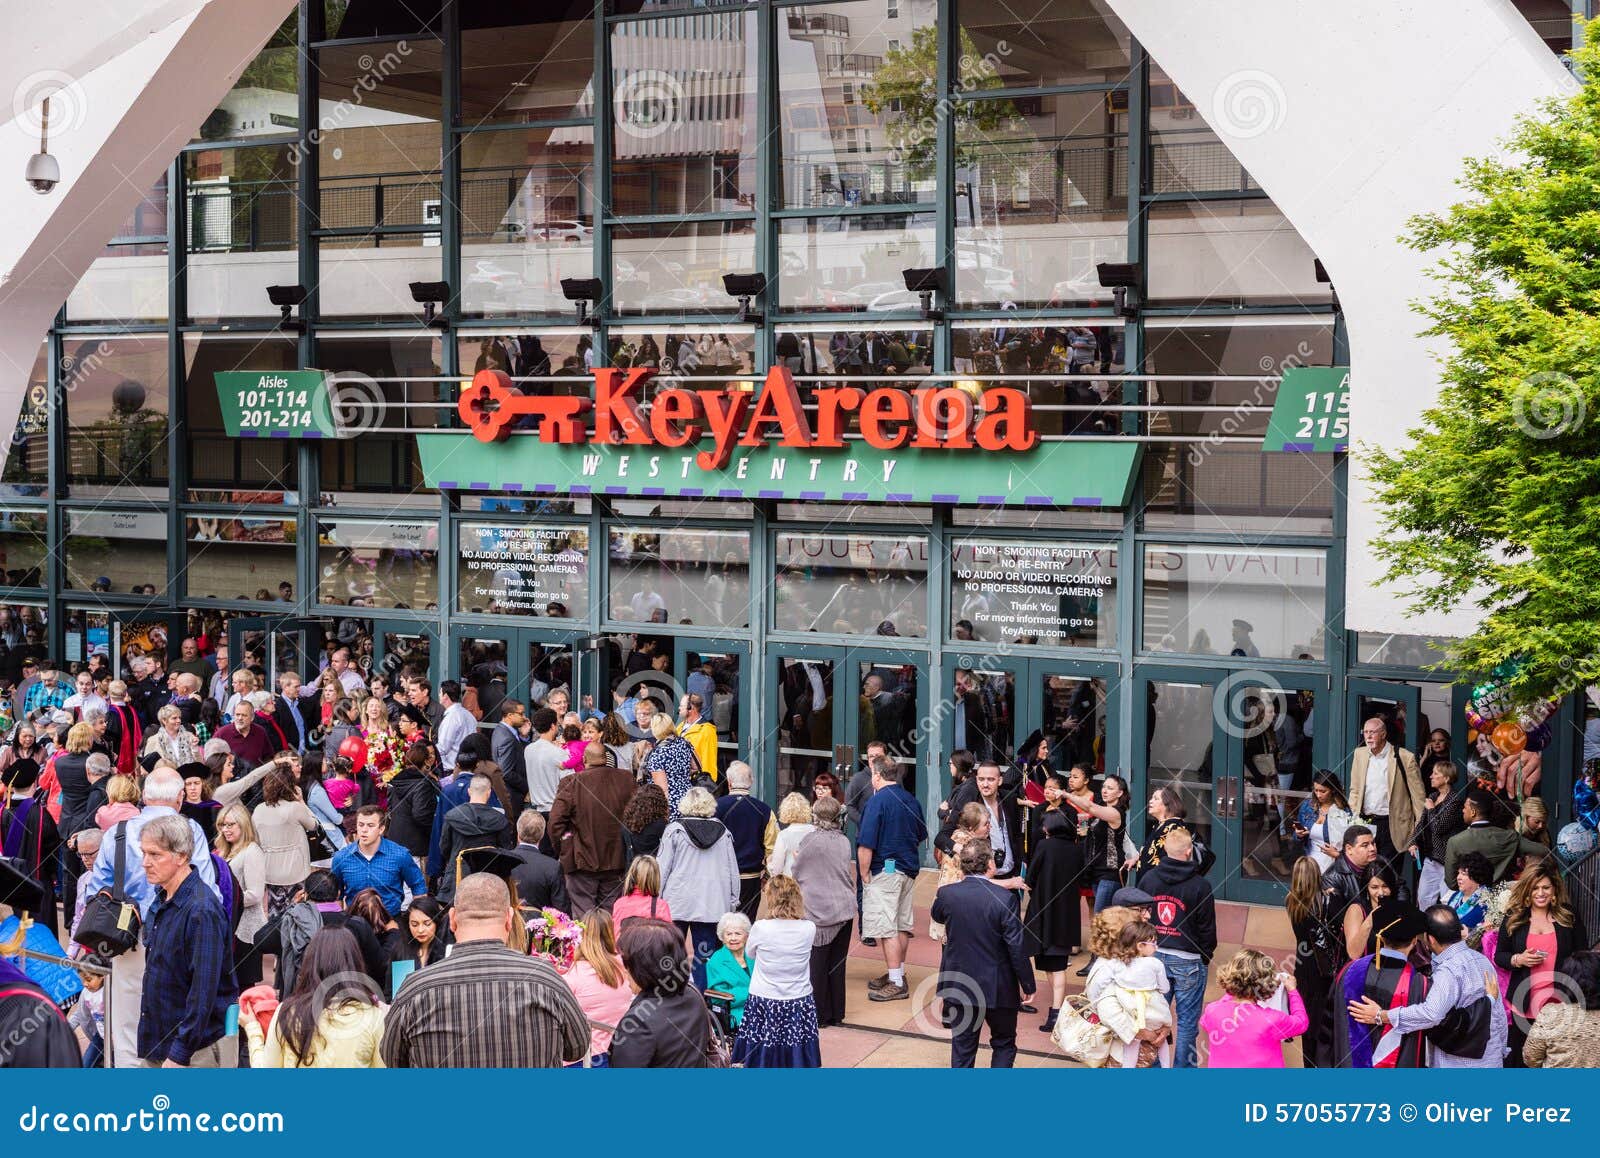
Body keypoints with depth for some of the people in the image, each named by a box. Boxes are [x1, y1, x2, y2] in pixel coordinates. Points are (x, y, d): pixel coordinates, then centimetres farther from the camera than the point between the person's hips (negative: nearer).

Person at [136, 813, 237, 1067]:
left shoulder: (201, 911, -21)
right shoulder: (161, 899, 8)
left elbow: (204, 991, -23)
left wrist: (180, 1054, -22)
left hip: (193, 1050, -9)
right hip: (157, 1043, 9)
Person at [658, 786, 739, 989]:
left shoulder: (675, 830, -2)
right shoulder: (723, 832, 6)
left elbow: (662, 868, -2)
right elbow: (733, 871, 9)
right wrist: (733, 902, 16)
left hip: (678, 904, -2)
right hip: (713, 904, 2)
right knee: (705, 957, 2)